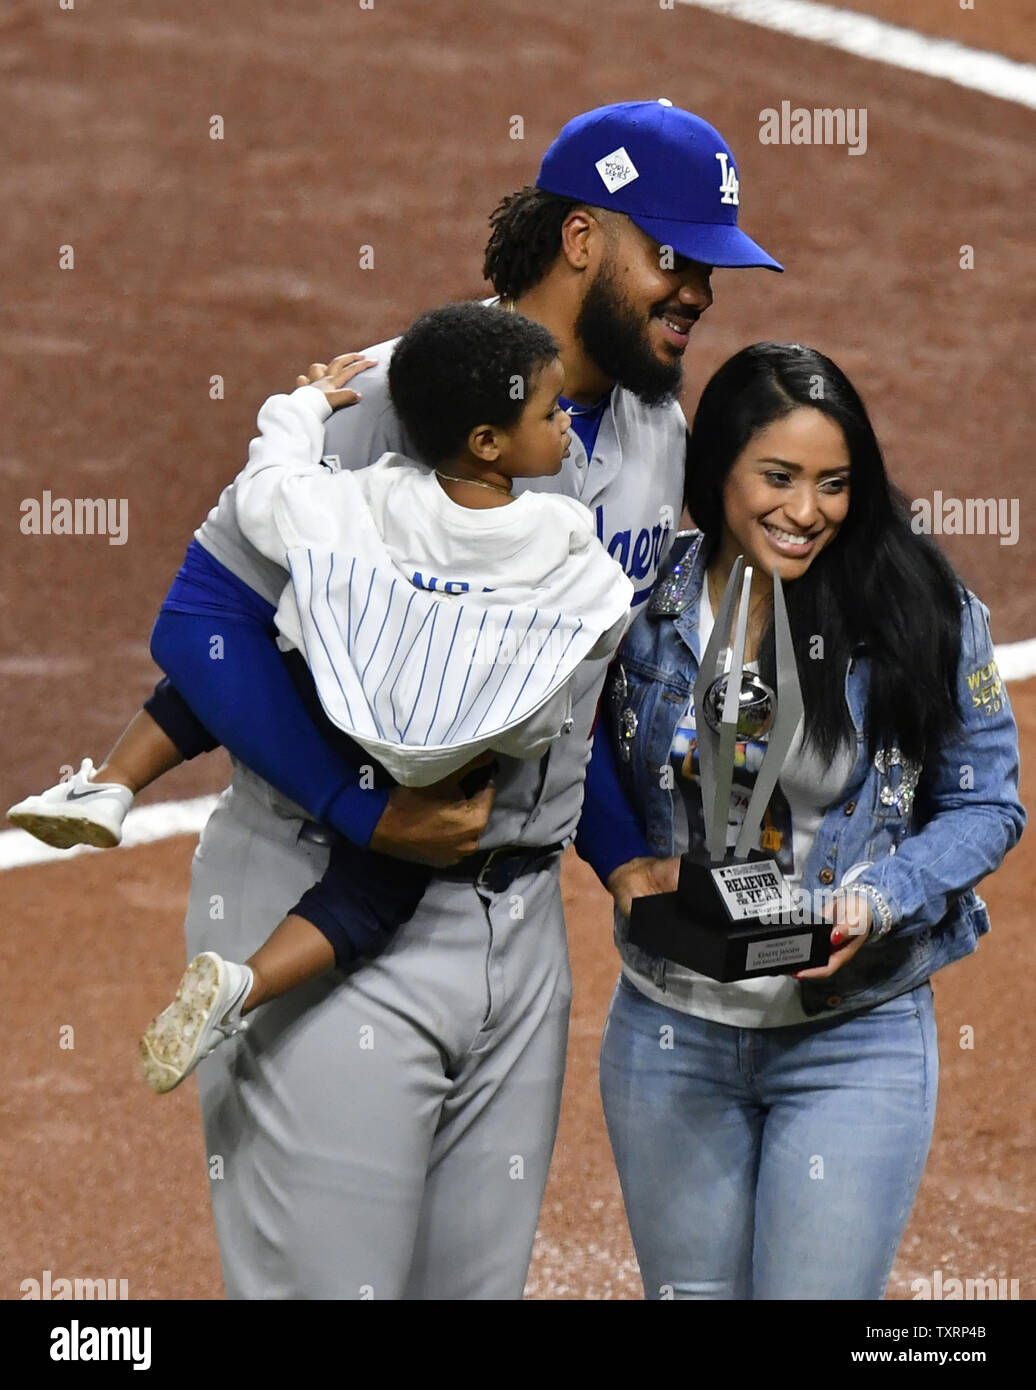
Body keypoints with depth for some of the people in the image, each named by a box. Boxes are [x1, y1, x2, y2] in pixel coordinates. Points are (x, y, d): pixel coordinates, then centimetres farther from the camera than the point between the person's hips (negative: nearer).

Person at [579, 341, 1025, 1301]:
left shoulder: (925, 615, -7)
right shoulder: (646, 607, -2)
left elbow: (985, 805, -1)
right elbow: (583, 757, 14)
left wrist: (876, 904, -18)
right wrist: (624, 861, -5)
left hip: (854, 1040, -2)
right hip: (670, 1032, 2)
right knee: (687, 1293, 13)